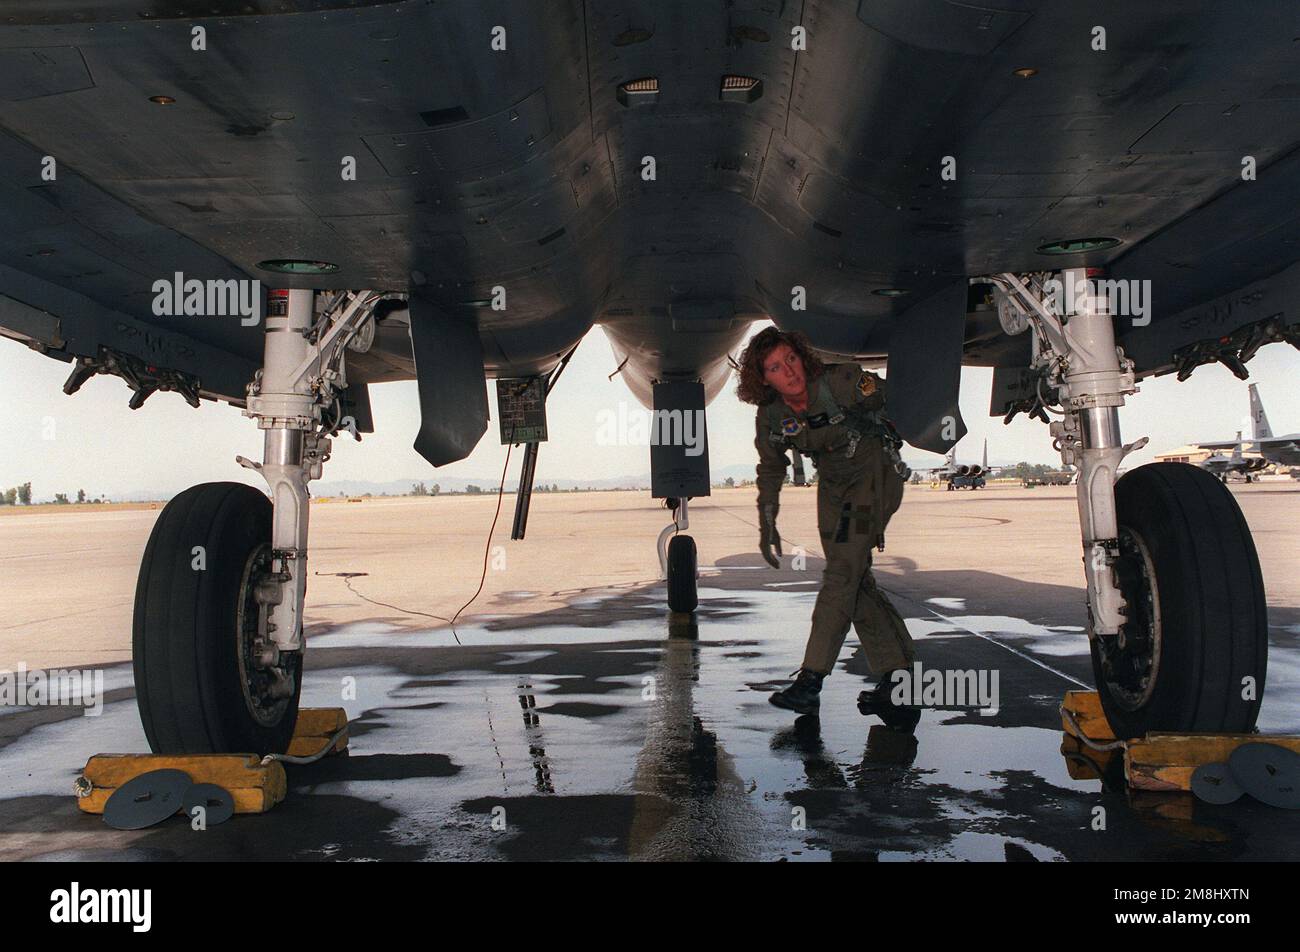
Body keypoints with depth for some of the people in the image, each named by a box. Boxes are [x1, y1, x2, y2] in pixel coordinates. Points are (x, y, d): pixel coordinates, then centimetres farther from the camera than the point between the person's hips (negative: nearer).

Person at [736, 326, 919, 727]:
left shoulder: (842, 382, -24)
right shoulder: (770, 418, -9)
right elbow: (770, 472, 7)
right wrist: (767, 526, 7)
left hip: (875, 473, -5)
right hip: (833, 485, 5)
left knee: (842, 572, -16)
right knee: (856, 581, 0)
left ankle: (810, 680, -16)